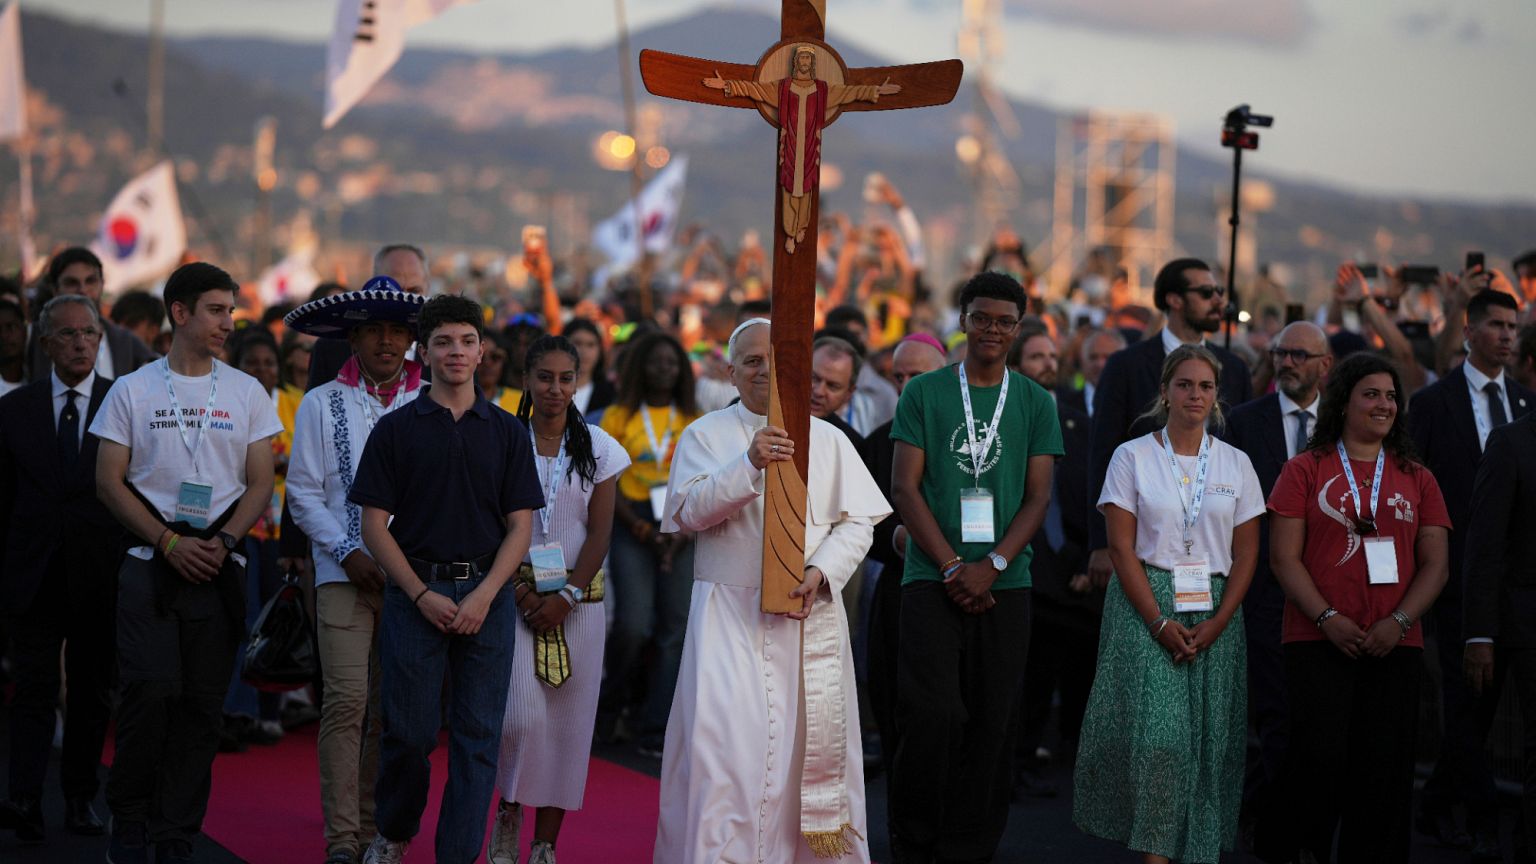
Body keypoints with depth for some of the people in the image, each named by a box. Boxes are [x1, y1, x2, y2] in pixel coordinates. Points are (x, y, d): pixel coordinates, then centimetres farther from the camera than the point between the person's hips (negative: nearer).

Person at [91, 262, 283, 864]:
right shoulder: (133, 390, 4)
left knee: (202, 707, 2)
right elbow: (109, 482, 1)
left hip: (219, 568, 2)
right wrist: (169, 542, -9)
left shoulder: (247, 392, 9)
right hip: (150, 566, -2)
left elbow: (261, 484, 8)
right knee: (149, 694, -12)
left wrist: (223, 542, -8)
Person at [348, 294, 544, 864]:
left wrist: (484, 595, -9)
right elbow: (374, 524, 0)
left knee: (478, 735, 0)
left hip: (486, 595, 1)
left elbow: (520, 525, 5)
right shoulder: (396, 429, 3)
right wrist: (422, 594, -9)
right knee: (408, 729, 1)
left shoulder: (506, 431, 8)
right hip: (415, 593, -1)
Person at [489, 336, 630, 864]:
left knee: (567, 722, 1)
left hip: (578, 599, 2)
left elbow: (600, 532, 2)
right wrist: (516, 586, -10)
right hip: (516, 597, -1)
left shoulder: (599, 448, 5)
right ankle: (509, 808, 14)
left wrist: (567, 596, -8)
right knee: (520, 716, -14)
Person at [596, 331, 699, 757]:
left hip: (683, 528, 3)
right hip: (634, 525, -2)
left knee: (676, 629, -5)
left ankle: (655, 731, 0)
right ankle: (610, 703, 12)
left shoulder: (695, 422, 12)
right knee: (634, 625, -16)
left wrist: (686, 531, -8)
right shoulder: (618, 417, 6)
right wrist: (644, 531, -10)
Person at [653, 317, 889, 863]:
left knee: (809, 739, 2)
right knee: (724, 738, -10)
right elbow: (689, 510, -7)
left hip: (810, 613, 2)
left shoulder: (827, 439, 11)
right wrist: (749, 464, -20)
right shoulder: (706, 435, 6)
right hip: (730, 613, -2)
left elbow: (858, 520, 6)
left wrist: (821, 572, -11)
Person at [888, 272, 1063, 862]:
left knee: (990, 724, 2)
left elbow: (1038, 496, 4)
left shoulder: (1035, 403, 9)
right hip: (932, 580, -2)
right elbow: (905, 487, 0)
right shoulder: (924, 393, 5)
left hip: (1005, 585, 2)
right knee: (932, 715, -10)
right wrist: (952, 567, -9)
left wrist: (992, 566, -10)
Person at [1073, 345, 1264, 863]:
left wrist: (1217, 623, -7)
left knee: (1209, 737, 0)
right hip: (1147, 605, -3)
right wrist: (1160, 622, -13)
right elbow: (1122, 548, -4)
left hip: (1215, 612, 3)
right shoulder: (1132, 457, 1)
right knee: (1156, 730, -13)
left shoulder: (1235, 464, 9)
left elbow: (1246, 553, 6)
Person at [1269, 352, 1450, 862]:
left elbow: (1434, 564, 7)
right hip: (1318, 642, -2)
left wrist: (1399, 622, -9)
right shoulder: (1305, 470, 4)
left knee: (1384, 771, 1)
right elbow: (1284, 558, -2)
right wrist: (1328, 619, -13)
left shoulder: (1417, 479, 12)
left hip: (1395, 646, 3)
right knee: (1320, 759, -8)